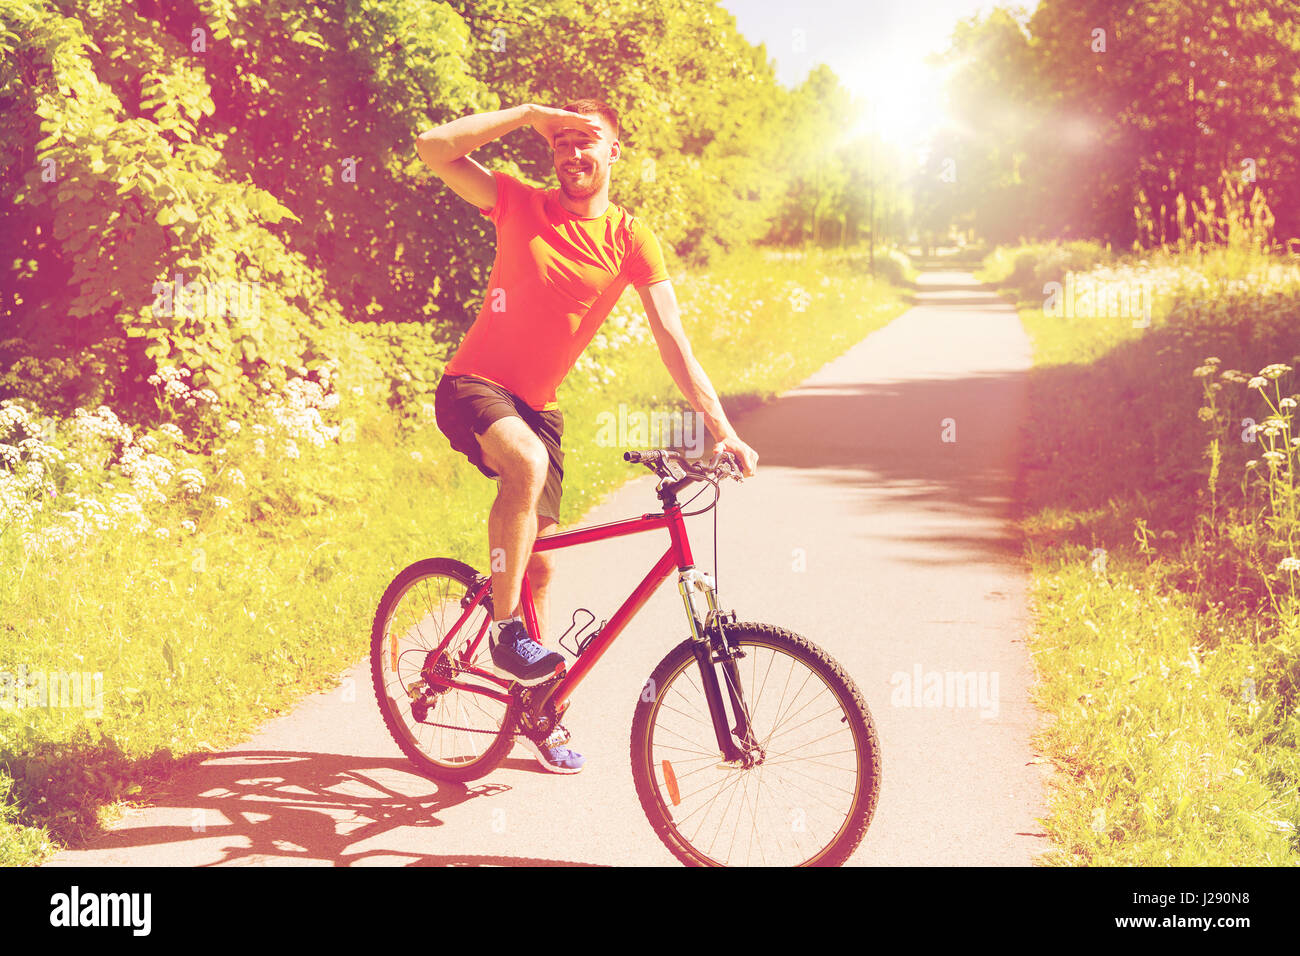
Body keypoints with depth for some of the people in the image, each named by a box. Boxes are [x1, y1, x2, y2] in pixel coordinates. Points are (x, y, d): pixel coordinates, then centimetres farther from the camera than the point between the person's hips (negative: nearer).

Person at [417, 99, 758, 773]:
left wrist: (722, 428, -14)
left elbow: (673, 341, -6)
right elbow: (432, 147, -14)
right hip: (472, 386, -3)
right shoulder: (521, 205, -5)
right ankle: (504, 630, -23)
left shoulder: (631, 241, -3)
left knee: (541, 562, 7)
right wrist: (527, 113, -15)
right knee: (527, 463, -37)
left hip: (536, 404, 4)